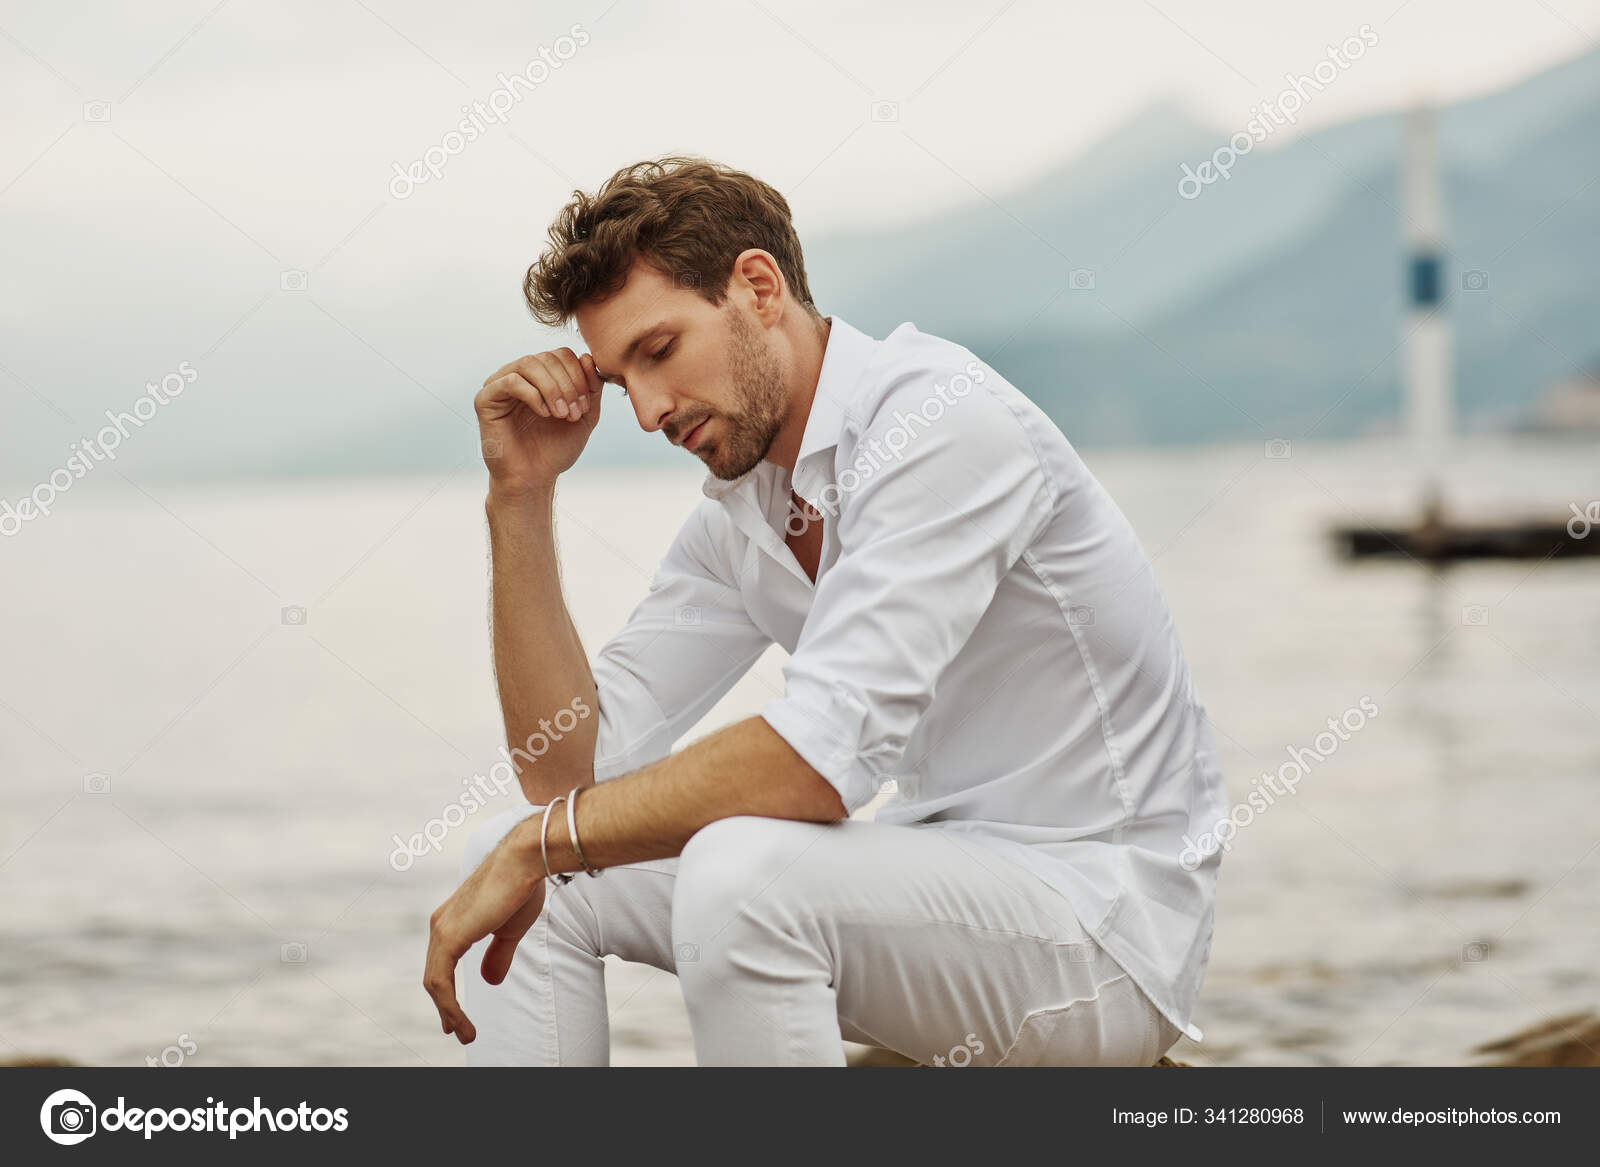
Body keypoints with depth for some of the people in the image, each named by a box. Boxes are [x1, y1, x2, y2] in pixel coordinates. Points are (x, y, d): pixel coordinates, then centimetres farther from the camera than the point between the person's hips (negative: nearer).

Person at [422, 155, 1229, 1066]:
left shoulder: (942, 421, -20)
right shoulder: (738, 518, 7)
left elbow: (826, 753, -29)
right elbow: (573, 763, 4)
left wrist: (542, 844, -21)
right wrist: (522, 493, -2)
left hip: (1103, 920, -9)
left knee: (739, 873, -33)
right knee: (536, 869, 1)